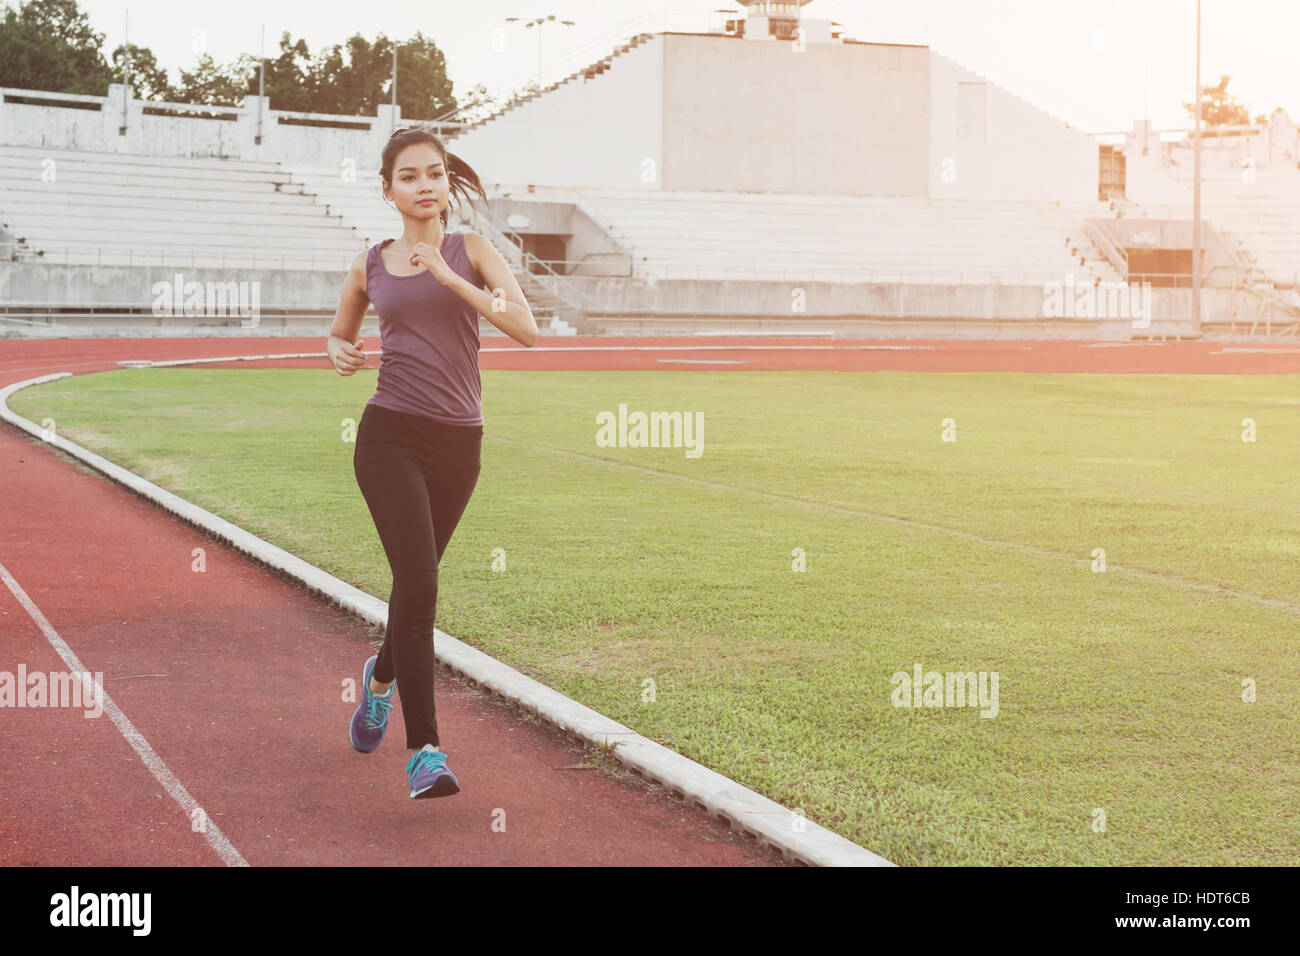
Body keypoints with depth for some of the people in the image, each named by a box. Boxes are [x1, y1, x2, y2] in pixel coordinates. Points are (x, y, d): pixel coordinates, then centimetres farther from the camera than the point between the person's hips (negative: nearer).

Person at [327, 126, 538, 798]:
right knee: (418, 580, -16)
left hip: (458, 442, 1)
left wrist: (448, 277, -17)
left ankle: (381, 677, 48)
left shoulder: (471, 251, 4)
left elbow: (525, 329, -10)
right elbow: (339, 333, 25)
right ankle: (424, 749, -14)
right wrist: (340, 353, 1)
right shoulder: (370, 266, 8)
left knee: (415, 581, 16)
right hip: (390, 438, -1)